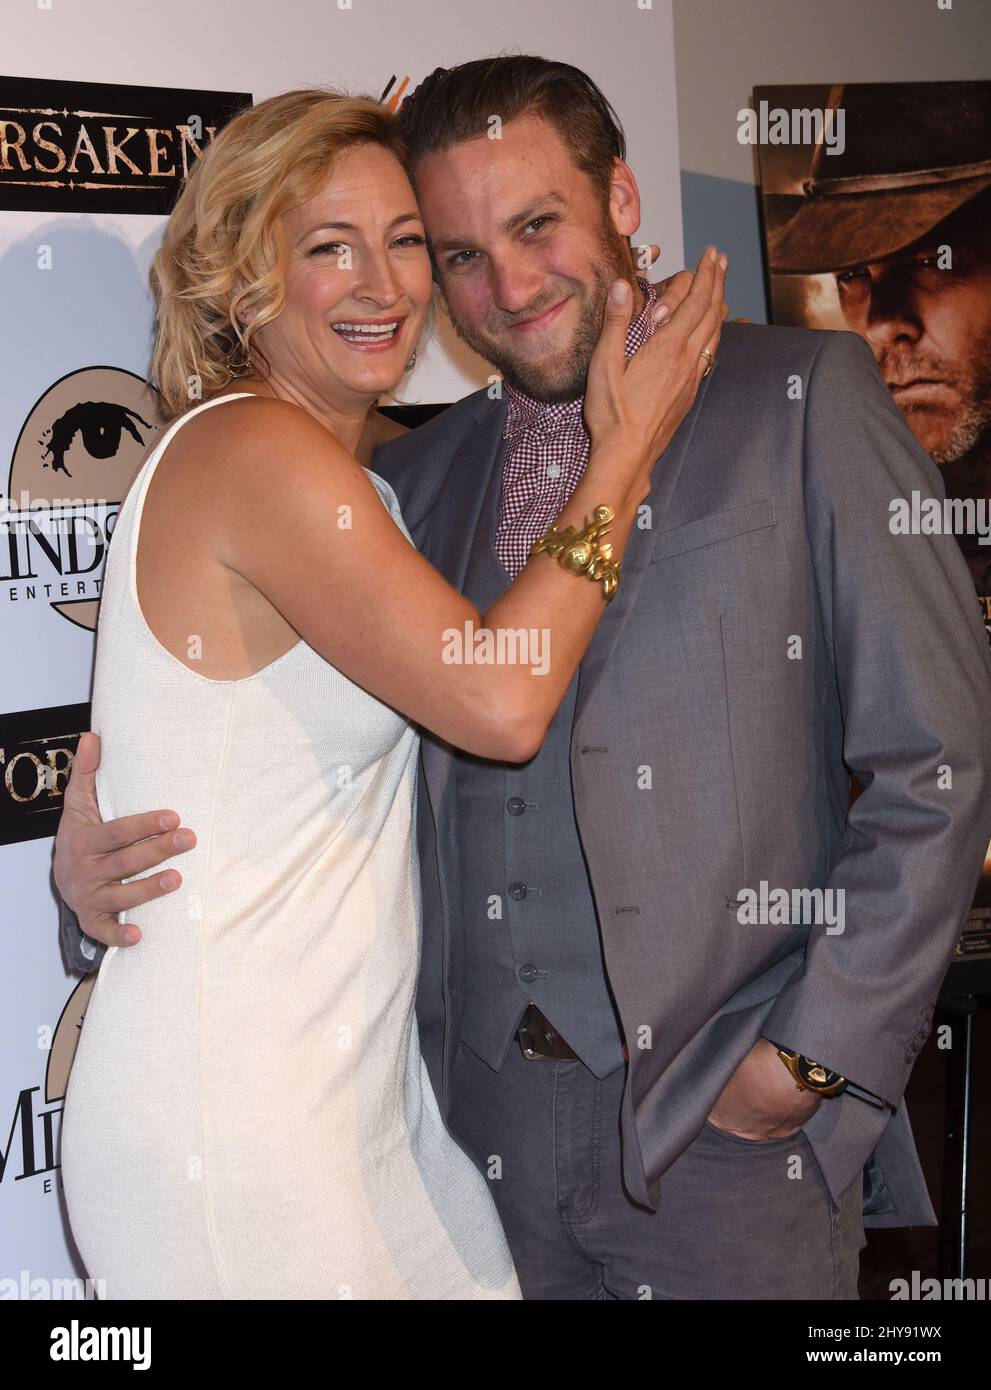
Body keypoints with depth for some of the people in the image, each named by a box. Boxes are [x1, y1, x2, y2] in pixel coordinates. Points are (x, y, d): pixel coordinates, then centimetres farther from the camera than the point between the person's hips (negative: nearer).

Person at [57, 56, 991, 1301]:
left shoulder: (802, 400, -2)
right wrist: (100, 868, -4)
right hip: (486, 1127, 4)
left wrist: (816, 1054, -9)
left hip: (730, 1121, -3)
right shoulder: (414, 477, 9)